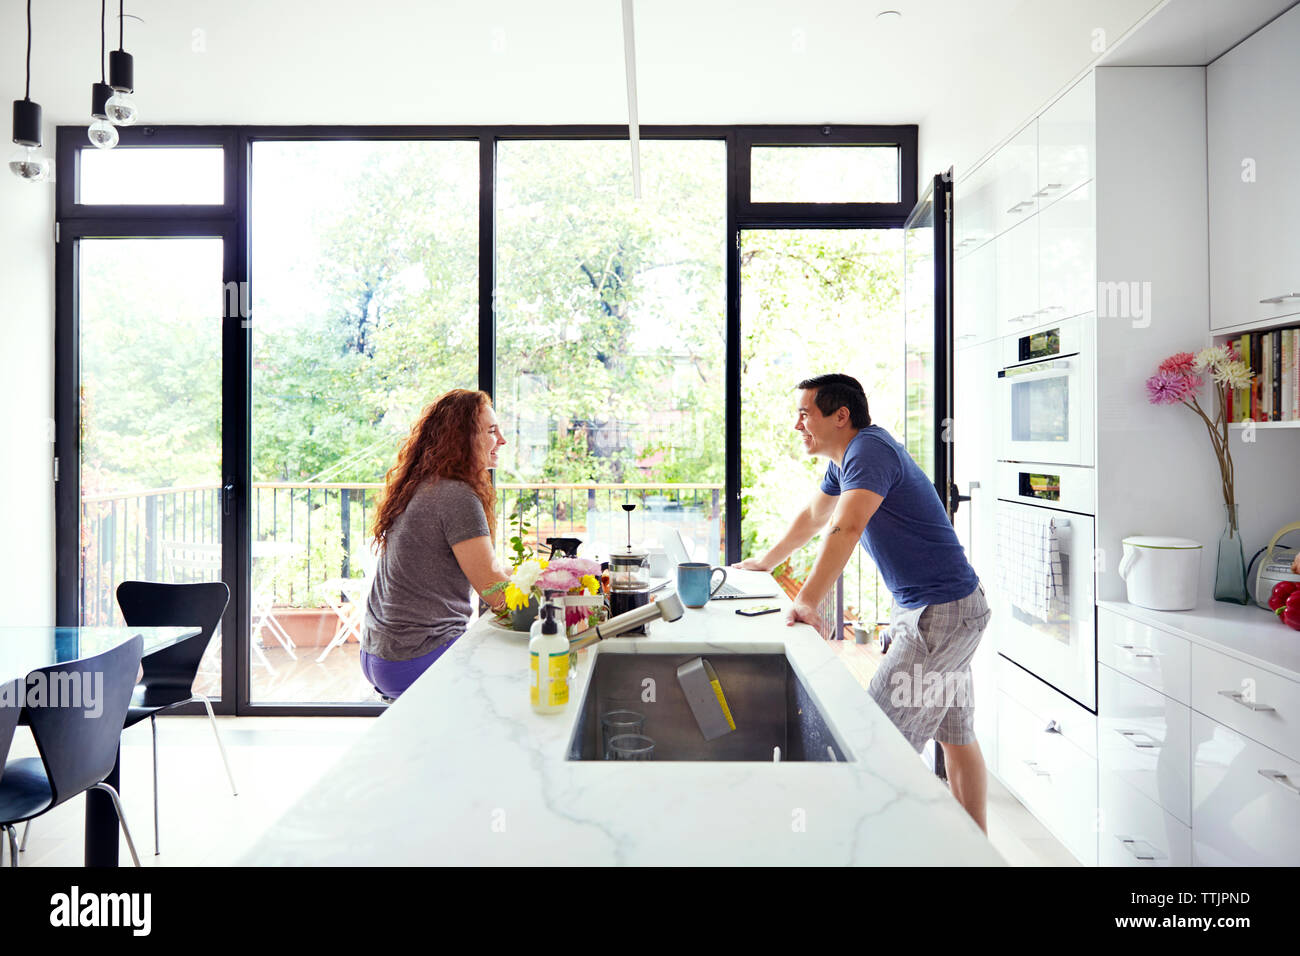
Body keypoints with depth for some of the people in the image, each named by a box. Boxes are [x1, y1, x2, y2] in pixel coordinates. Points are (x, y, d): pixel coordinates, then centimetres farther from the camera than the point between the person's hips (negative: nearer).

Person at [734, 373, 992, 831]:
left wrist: (807, 601, -41)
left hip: (942, 612, -11)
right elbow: (812, 517, 26)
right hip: (918, 606, 11)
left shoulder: (869, 449, -19)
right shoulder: (845, 459, 12)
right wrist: (763, 563, 34)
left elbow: (846, 528, -34)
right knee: (955, 733, 18)